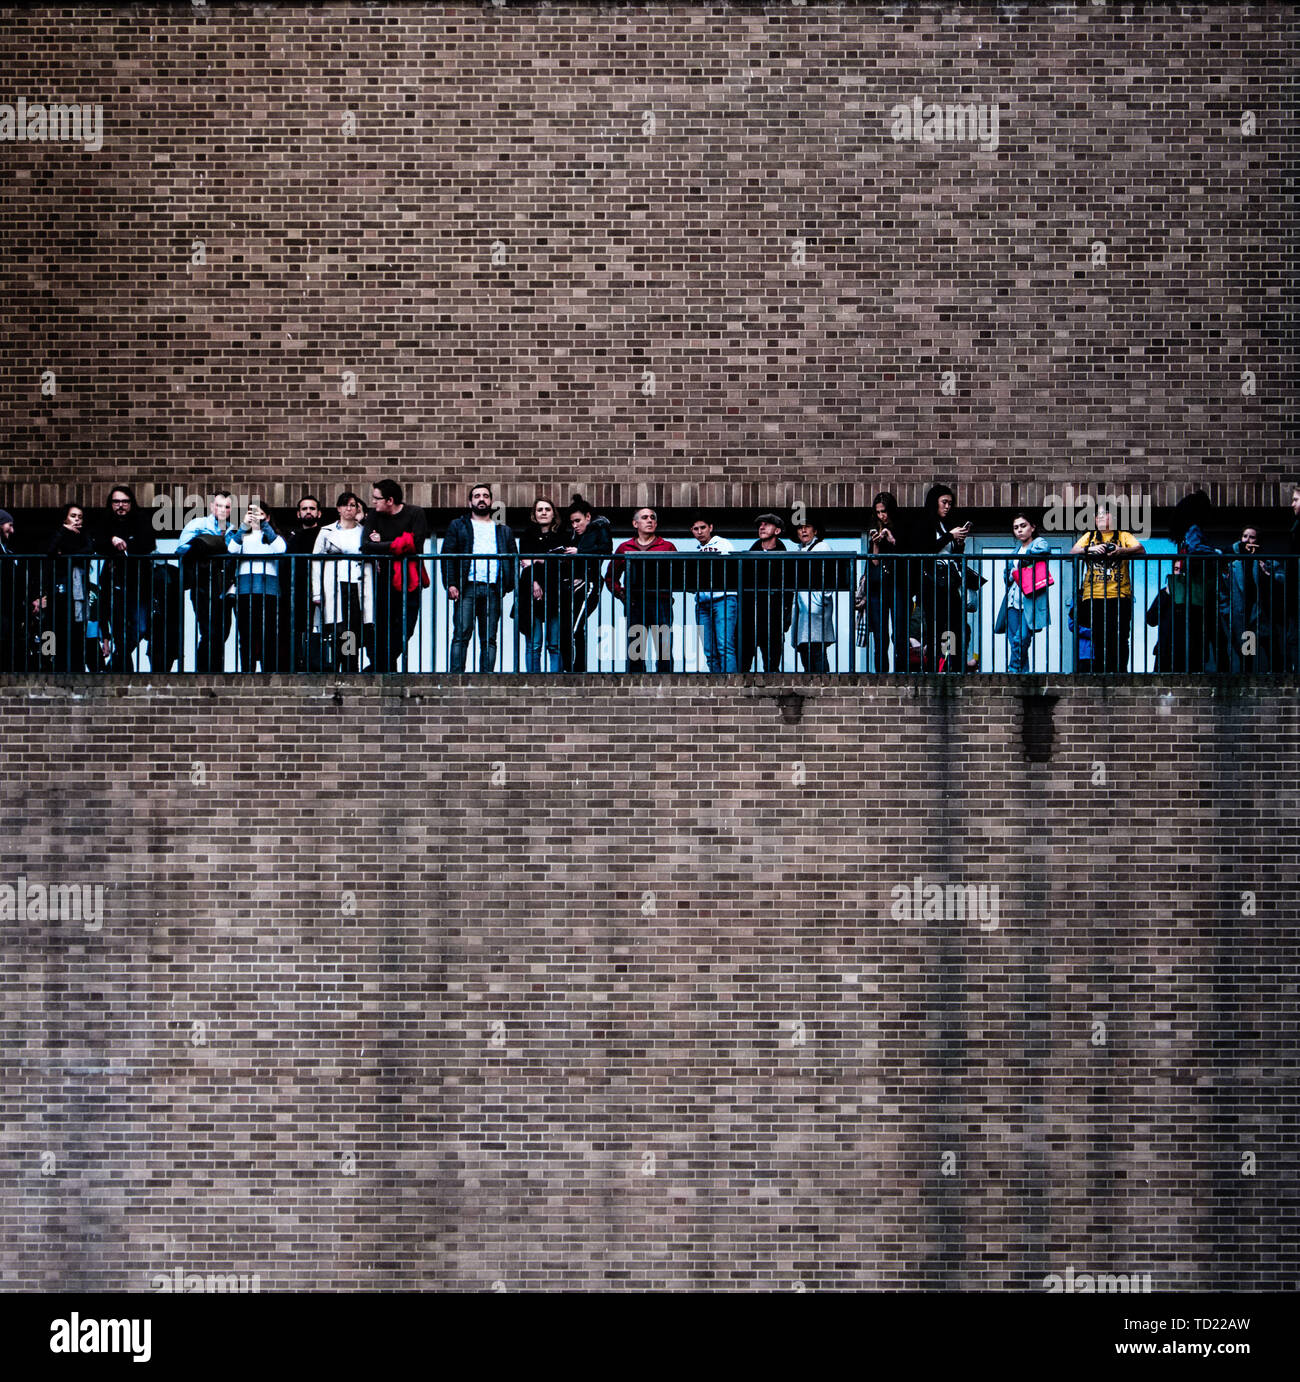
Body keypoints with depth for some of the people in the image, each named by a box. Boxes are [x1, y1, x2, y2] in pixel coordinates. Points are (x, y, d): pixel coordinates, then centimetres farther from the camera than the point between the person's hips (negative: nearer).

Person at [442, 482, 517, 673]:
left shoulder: (503, 530, 22)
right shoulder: (458, 525, 16)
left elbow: (513, 558, 16)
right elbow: (447, 555, 6)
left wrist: (508, 585, 0)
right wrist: (451, 584, -7)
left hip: (493, 589, 2)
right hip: (467, 587, -2)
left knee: (489, 639, 0)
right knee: (461, 634, -10)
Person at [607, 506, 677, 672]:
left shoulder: (667, 546, 11)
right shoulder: (625, 548, 14)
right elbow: (611, 576, 20)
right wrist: (619, 593, 6)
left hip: (660, 603, -2)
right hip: (634, 604, 2)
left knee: (664, 650, -5)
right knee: (635, 650, 2)